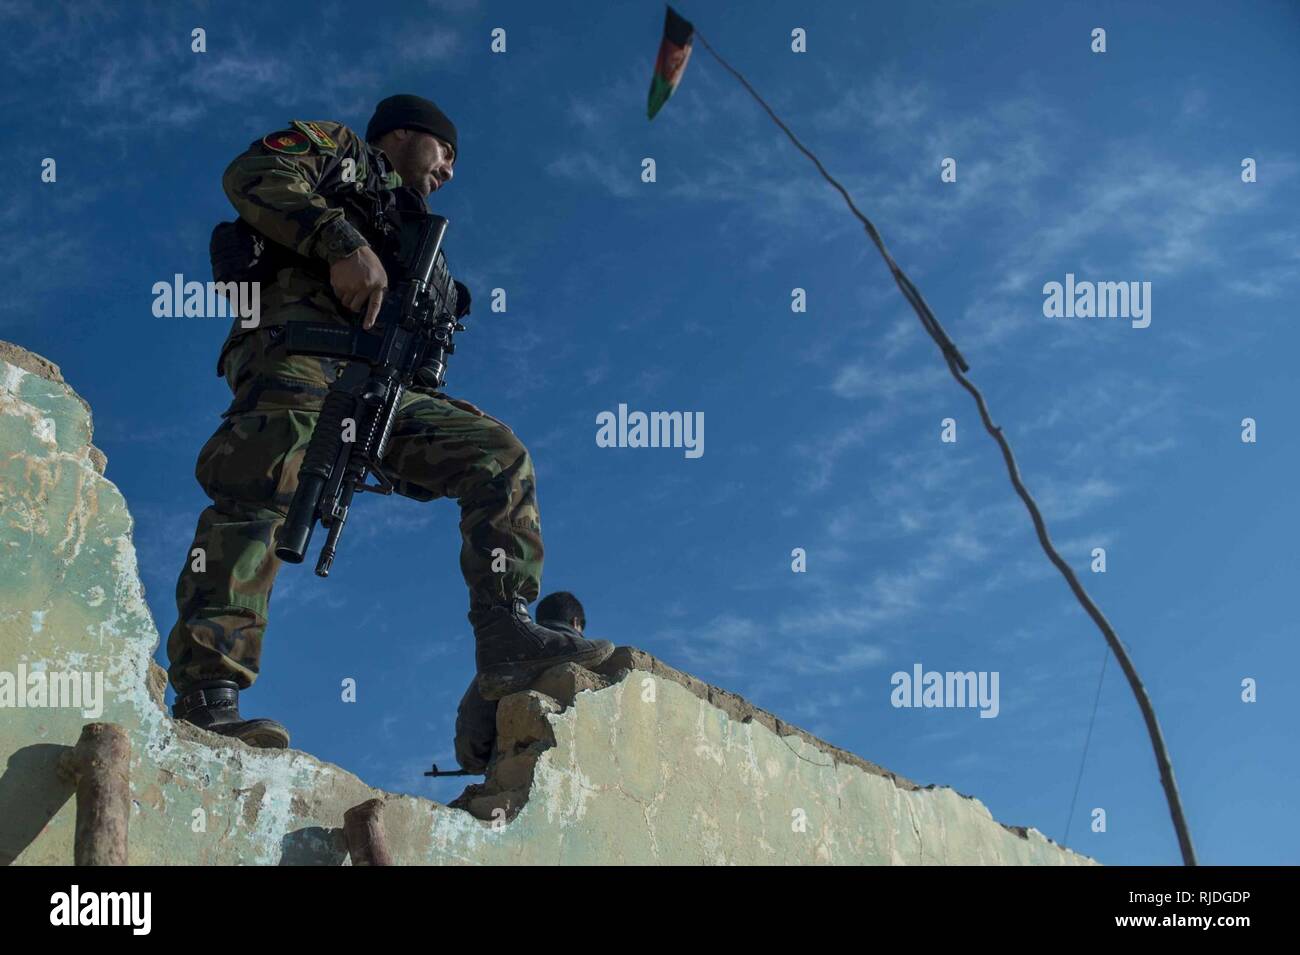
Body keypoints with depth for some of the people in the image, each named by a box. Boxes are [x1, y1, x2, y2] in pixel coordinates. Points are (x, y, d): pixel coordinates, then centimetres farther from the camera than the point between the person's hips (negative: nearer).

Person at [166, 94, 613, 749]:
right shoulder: (336, 150, 22)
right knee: (263, 481, -30)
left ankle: (507, 641, -13)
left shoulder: (411, 235, 39)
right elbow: (252, 174, 0)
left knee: (498, 455, -3)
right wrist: (344, 241, -13)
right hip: (297, 345, -7)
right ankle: (205, 698, -38)